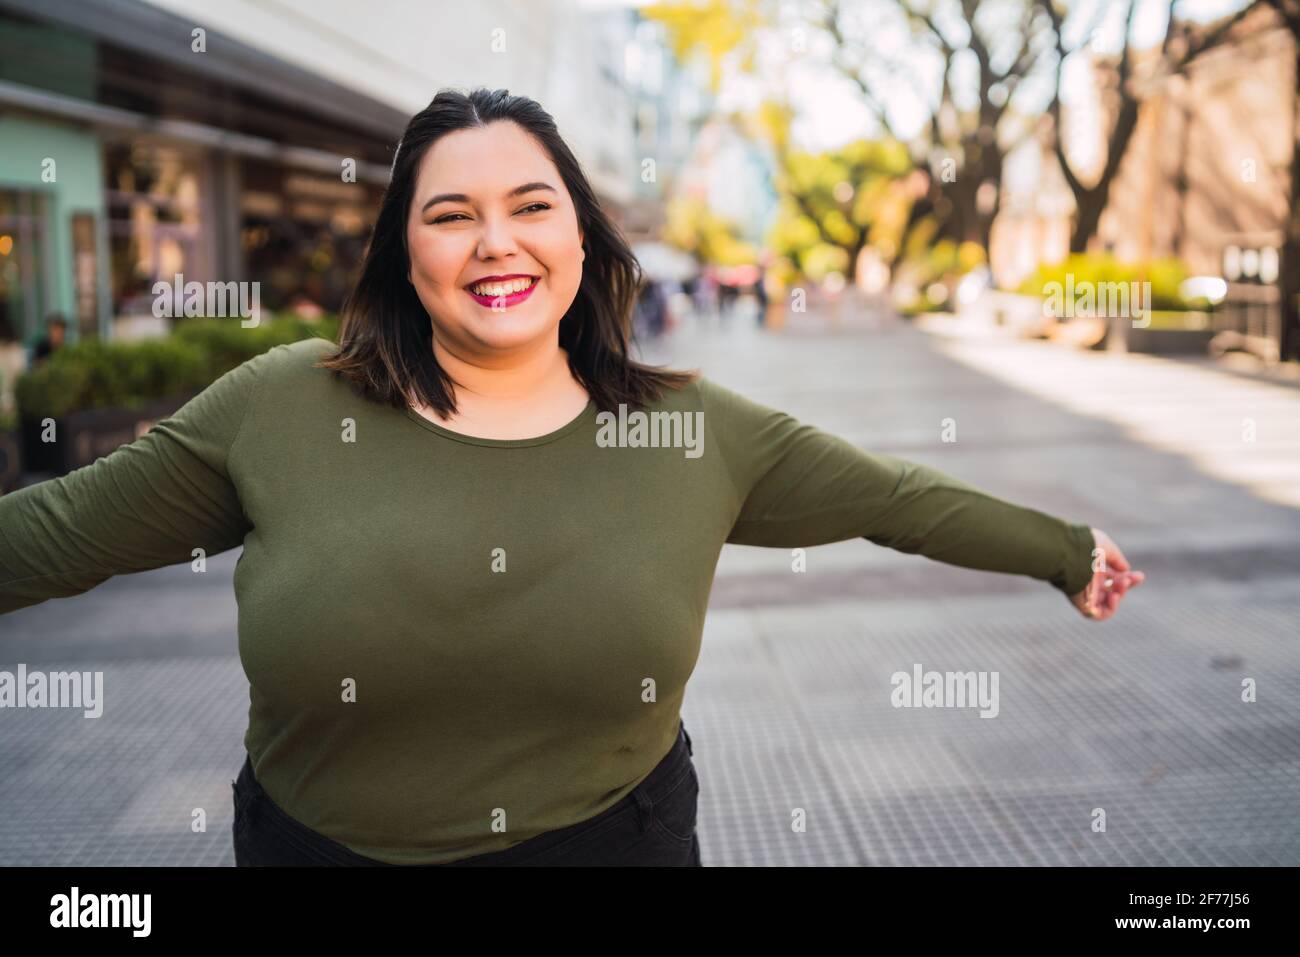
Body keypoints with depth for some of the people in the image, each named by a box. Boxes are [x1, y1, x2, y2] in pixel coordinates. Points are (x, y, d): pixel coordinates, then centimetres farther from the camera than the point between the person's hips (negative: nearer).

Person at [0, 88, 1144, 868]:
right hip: (315, 841, 0)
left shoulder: (695, 429, -5)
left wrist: (1067, 551, 11)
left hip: (615, 837, 1)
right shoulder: (281, 408, -9)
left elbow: (890, 496, 4)